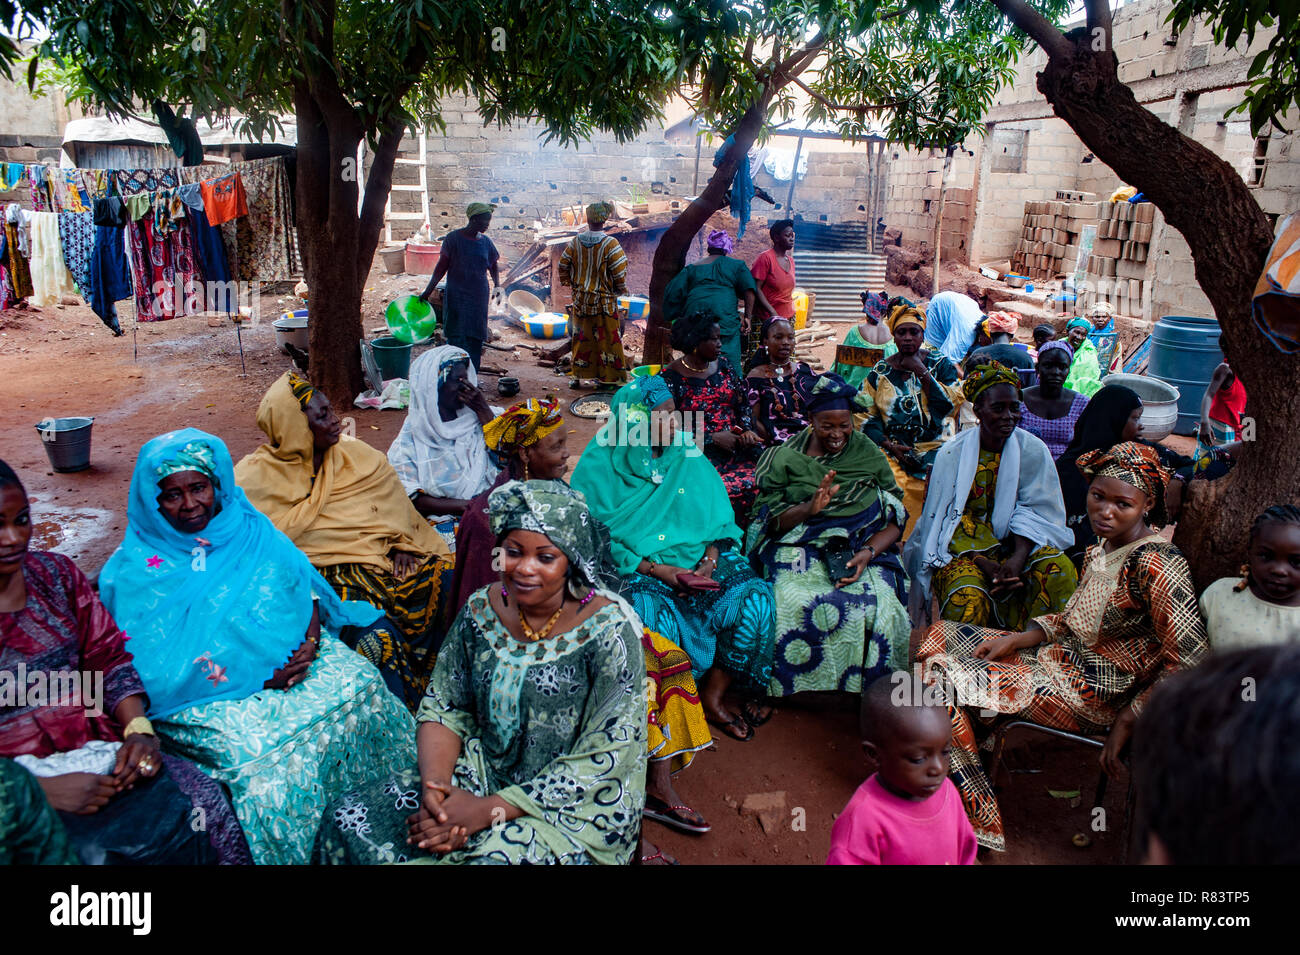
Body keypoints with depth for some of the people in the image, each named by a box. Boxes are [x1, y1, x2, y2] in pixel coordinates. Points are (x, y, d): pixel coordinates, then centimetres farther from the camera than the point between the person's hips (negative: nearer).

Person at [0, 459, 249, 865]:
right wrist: (42, 789, -19)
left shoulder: (54, 573, 8)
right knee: (92, 852, -30)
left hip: (97, 749, 4)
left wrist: (139, 729, -8)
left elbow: (108, 656, 9)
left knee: (204, 802, -18)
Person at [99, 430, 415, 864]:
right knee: (262, 749, -30)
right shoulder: (133, 571, 0)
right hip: (212, 696, -3)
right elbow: (152, 670, -9)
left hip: (295, 658, 4)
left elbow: (304, 586, 11)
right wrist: (254, 677, -19)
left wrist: (310, 639, -12)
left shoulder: (252, 532, 12)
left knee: (362, 687, -20)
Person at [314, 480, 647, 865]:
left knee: (496, 855, -32)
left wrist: (489, 810, -20)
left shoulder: (609, 629, -18)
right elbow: (443, 707, 5)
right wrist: (436, 787, -15)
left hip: (573, 805, -4)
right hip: (483, 770, 5)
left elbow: (601, 763, -18)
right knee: (349, 824, -10)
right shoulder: (483, 609, -2)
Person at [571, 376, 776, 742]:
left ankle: (714, 695, -2)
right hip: (634, 570, -4)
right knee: (655, 619, -34)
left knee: (754, 598, -19)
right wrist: (657, 570, -18)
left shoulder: (686, 453, 5)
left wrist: (710, 558, -12)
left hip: (696, 559, 4)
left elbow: (716, 514, 7)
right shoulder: (599, 466, -6)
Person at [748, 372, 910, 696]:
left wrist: (867, 553, -12)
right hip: (800, 546, -1)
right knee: (797, 606, -31)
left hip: (862, 549, 1)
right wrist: (810, 508, -17)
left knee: (880, 609, -27)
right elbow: (773, 520, 3)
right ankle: (798, 696, -10)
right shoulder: (786, 457, 7)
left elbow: (895, 519, 7)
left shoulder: (868, 453, 10)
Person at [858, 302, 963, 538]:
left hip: (935, 446, -1)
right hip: (893, 447, 1)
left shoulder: (941, 364, 9)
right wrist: (889, 445, -9)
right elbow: (866, 415, 4)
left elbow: (951, 404, -5)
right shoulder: (880, 372, 10)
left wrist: (921, 372, -5)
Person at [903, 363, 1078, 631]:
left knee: (1060, 571, -27)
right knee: (968, 595, -32)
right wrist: (984, 564, -22)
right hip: (964, 547, -2)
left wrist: (1019, 558, -23)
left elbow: (1035, 512, -3)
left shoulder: (1033, 450, -1)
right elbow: (947, 521, -8)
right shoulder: (952, 453, -6)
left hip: (1016, 542, 2)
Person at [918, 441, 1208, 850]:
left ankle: (981, 823, -1)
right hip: (1064, 657, 9)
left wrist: (1128, 722, -20)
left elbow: (1189, 661, -26)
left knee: (946, 682, -15)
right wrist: (1018, 639, -1)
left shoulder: (1155, 564, -24)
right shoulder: (1103, 547, 3)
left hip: (1091, 693, -9)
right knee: (940, 636, 7)